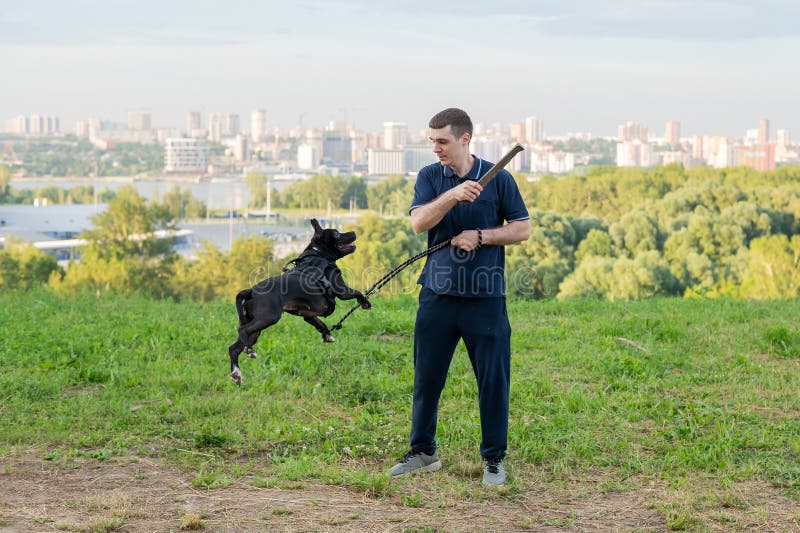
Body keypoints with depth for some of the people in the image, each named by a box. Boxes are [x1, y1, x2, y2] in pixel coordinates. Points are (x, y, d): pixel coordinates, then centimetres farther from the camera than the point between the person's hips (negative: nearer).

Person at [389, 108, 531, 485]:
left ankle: (493, 459, 14)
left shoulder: (498, 178, 0)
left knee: (494, 380, 1)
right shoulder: (429, 177, 5)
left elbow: (522, 228, 3)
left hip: (485, 296, -2)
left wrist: (481, 236, -11)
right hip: (438, 294, 2)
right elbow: (419, 222, -11)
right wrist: (453, 195, -25)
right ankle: (423, 452, 23)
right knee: (427, 377, 8)